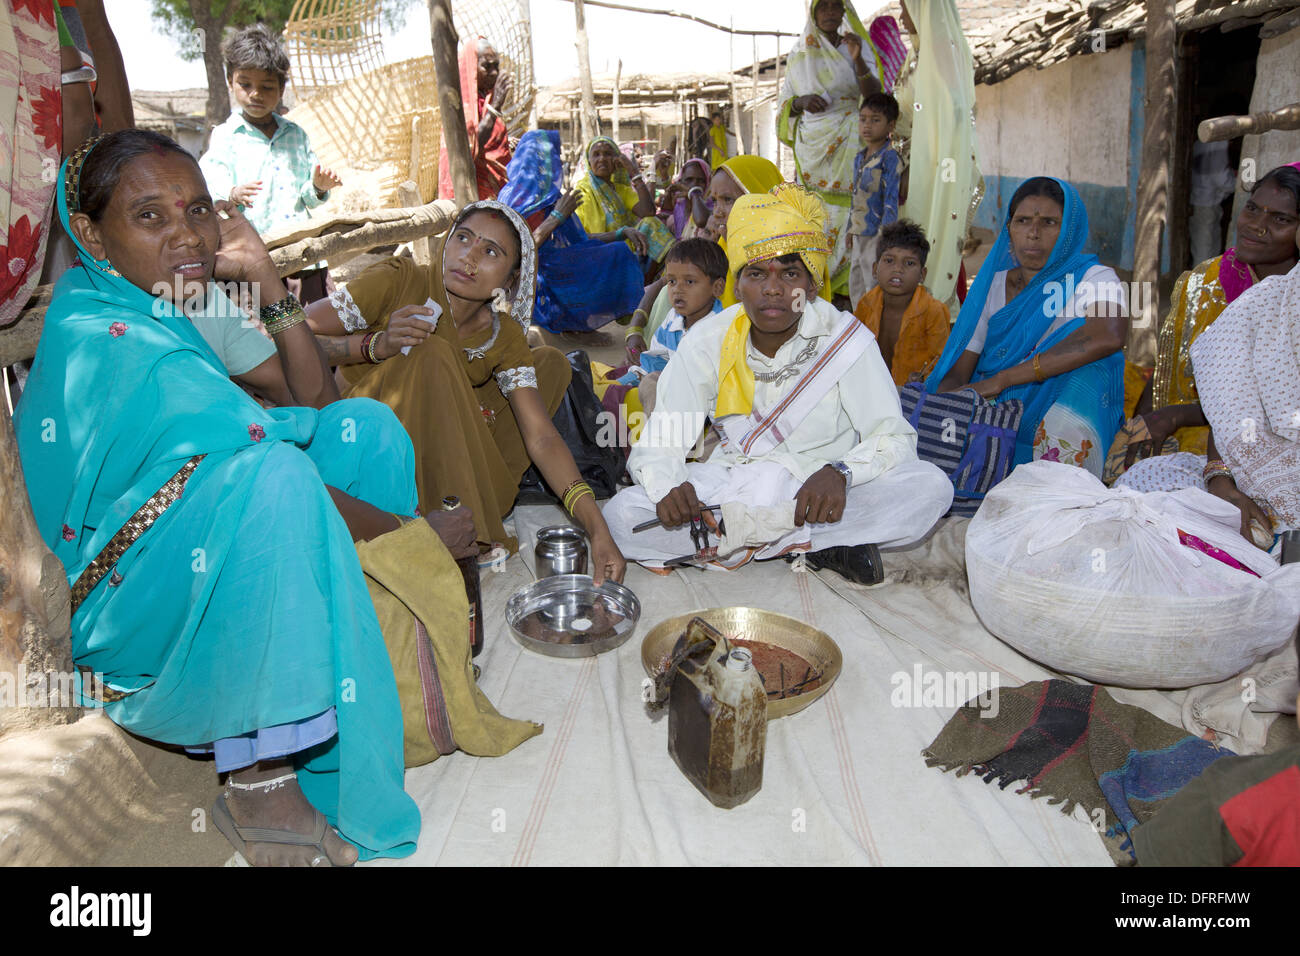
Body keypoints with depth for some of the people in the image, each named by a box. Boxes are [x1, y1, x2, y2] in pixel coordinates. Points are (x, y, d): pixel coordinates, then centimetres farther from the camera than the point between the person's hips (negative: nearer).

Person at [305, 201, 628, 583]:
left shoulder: (504, 337, -5)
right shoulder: (397, 282, -15)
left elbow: (541, 437, -15)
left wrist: (598, 530, -27)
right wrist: (376, 345, -33)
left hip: (432, 453, 5)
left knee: (551, 362, 0)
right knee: (432, 354, -31)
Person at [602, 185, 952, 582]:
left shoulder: (845, 338, -9)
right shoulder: (707, 341, -5)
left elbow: (893, 437, -9)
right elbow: (657, 442, -6)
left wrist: (839, 472, -32)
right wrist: (668, 486, -30)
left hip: (821, 491, -1)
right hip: (734, 485, 2)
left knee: (931, 487, -27)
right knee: (621, 515, -23)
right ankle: (823, 546, -18)